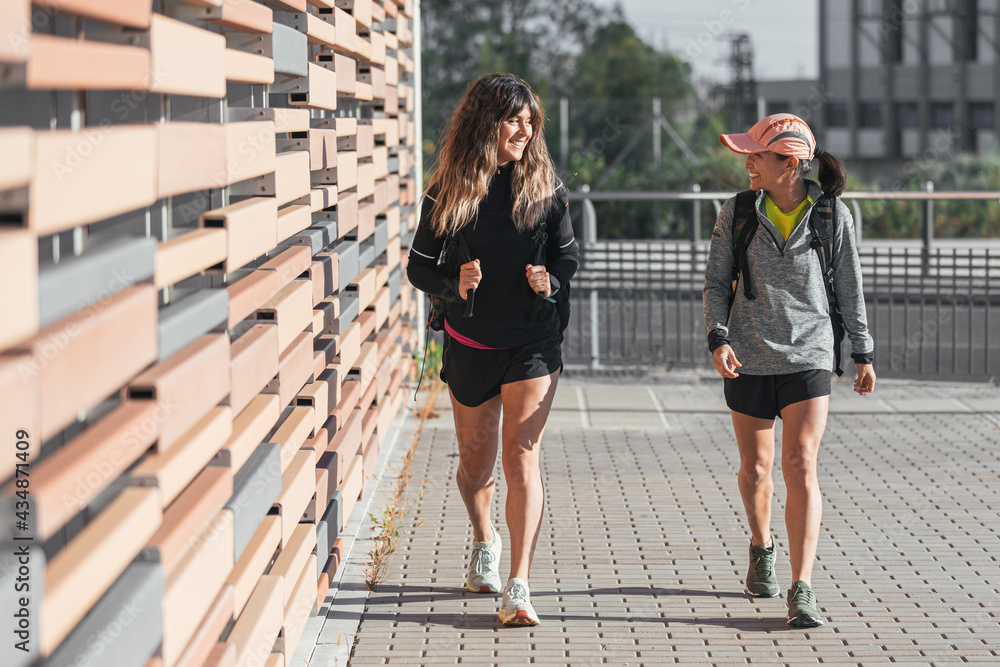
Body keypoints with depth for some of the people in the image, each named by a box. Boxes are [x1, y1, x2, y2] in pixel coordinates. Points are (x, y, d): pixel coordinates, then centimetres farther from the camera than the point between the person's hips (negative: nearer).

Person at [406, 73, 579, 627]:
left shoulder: (543, 187, -2)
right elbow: (419, 265, 1)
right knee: (475, 458, 15)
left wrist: (551, 281, -13)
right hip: (470, 342, 1)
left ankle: (518, 587, -15)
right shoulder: (449, 191, -4)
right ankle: (484, 541, 46)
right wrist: (453, 285, -19)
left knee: (521, 455, -13)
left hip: (533, 341, -1)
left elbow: (568, 253, 8)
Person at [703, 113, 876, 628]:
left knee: (800, 465, -14)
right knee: (755, 468, 13)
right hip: (748, 359, 2)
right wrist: (718, 339, -11)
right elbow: (716, 282, 5)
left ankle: (802, 590, -16)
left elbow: (849, 289, 7)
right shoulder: (737, 213, -1)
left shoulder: (833, 214, -3)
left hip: (808, 357, -2)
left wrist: (863, 353, 13)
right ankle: (761, 550, 42)